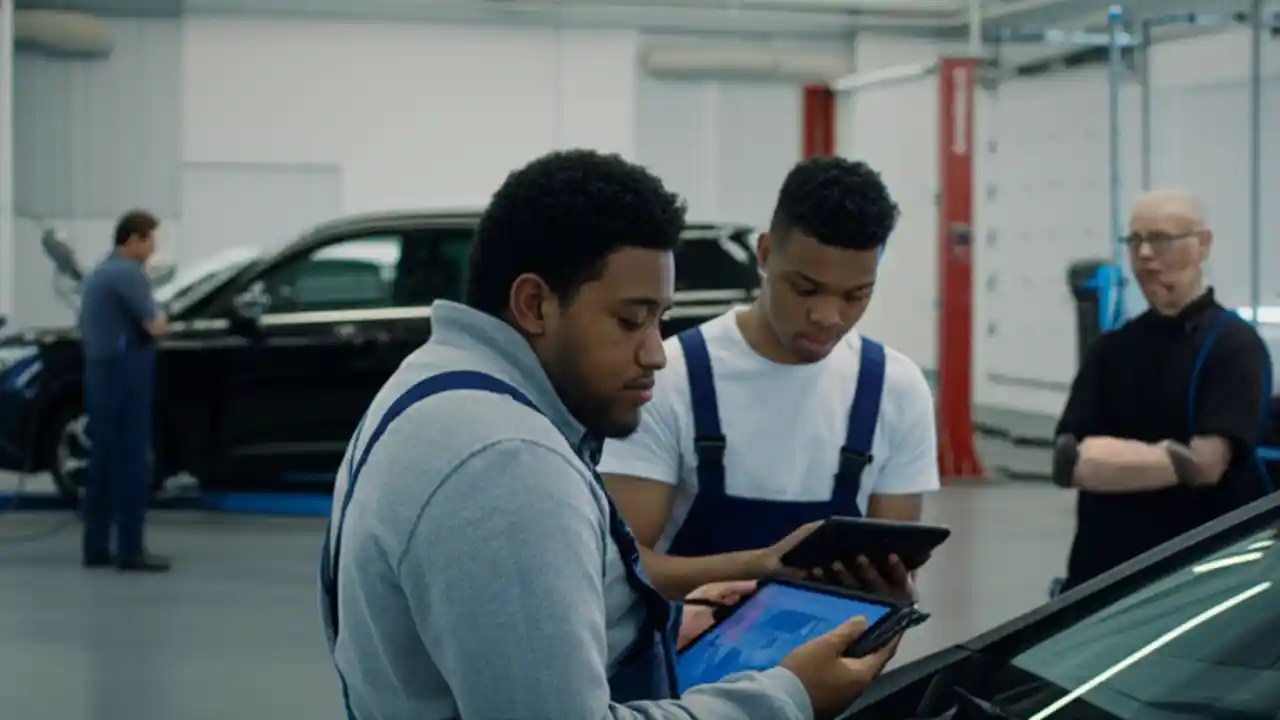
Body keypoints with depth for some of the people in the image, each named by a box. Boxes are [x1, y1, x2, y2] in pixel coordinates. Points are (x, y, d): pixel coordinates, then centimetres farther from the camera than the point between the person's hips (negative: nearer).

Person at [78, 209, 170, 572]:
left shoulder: (97, 274, 17)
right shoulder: (129, 273, -13)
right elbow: (155, 326, -16)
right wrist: (158, 316, 6)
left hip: (98, 373, 9)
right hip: (125, 376, -9)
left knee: (103, 460, 11)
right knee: (132, 461, -7)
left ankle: (96, 547, 12)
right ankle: (130, 550, -7)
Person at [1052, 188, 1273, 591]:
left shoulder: (1234, 345, -6)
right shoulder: (1112, 349, 10)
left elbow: (1204, 463, -16)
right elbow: (1066, 462, 1)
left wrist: (1106, 456, -6)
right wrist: (1167, 456, -12)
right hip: (1101, 570, 5)